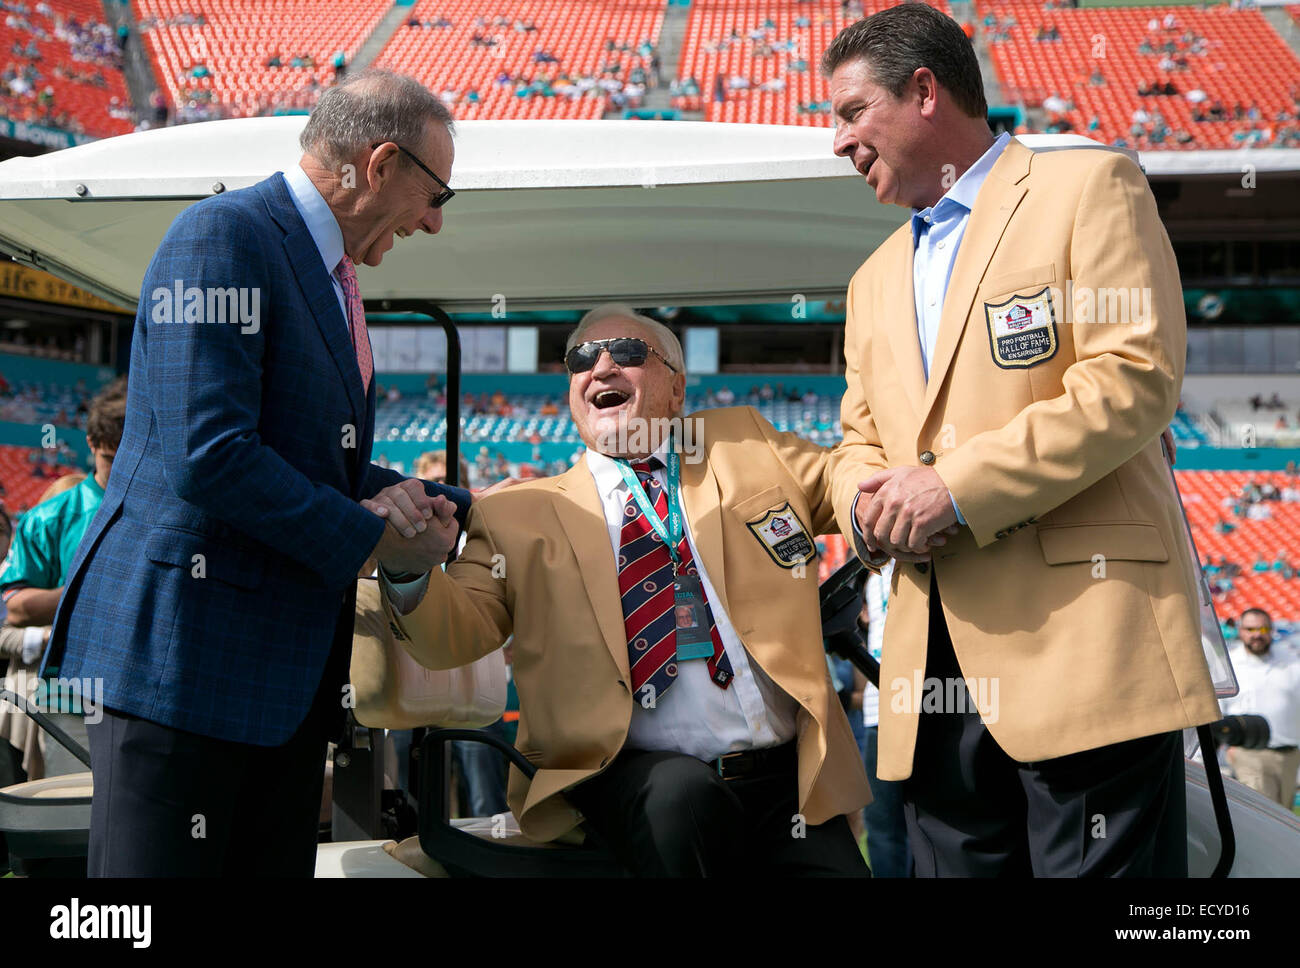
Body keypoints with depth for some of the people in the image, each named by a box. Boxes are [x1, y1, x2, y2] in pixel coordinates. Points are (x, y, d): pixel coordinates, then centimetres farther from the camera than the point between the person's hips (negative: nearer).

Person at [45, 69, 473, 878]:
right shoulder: (225, 234, -12)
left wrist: (460, 505, 10)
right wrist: (368, 540, -12)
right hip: (187, 646, -9)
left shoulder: (328, 275, 18)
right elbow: (207, 457, -22)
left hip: (291, 667, 9)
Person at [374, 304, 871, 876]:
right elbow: (455, 634, 0)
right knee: (681, 791, -33)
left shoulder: (746, 448, 15)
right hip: (642, 780, -2)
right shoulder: (523, 514, 10)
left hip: (793, 774, 2)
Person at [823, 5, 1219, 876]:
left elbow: (1137, 380, -9)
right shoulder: (877, 279, 26)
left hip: (1082, 641, -7)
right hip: (936, 667, 7)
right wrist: (866, 505, 0)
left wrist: (956, 486, -14)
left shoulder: (1088, 189, 3)